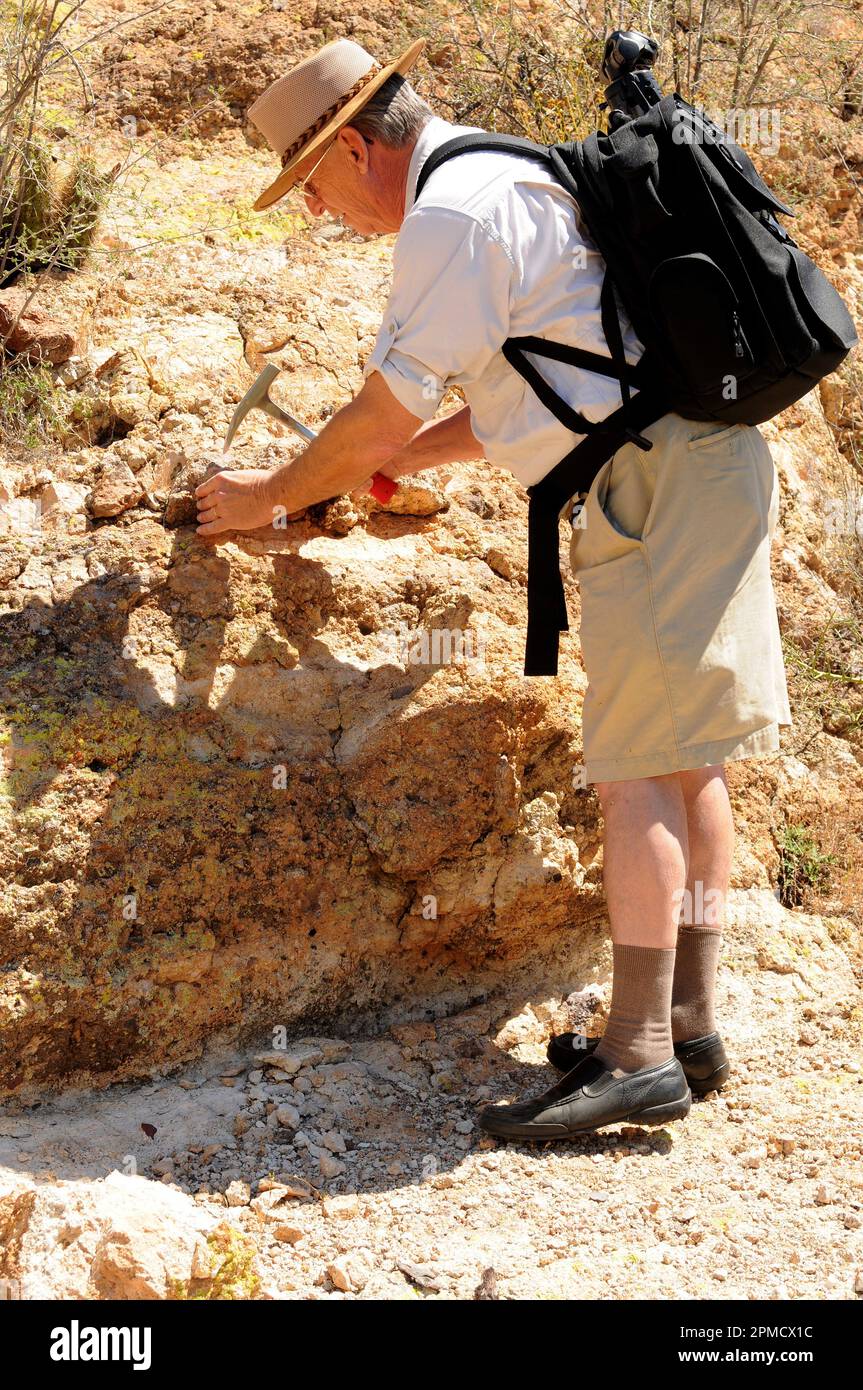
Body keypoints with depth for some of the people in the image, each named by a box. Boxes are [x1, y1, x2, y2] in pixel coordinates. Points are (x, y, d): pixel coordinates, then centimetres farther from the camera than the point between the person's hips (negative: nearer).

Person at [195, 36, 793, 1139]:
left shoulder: (454, 210, -11)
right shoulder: (504, 180, 23)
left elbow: (380, 421, -10)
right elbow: (513, 408, 29)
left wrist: (271, 496, 6)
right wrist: (389, 465, 28)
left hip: (659, 478, -10)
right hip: (707, 465, 10)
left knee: (639, 764, -11)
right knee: (685, 758, 9)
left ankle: (638, 1056, -9)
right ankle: (689, 1024, 15)